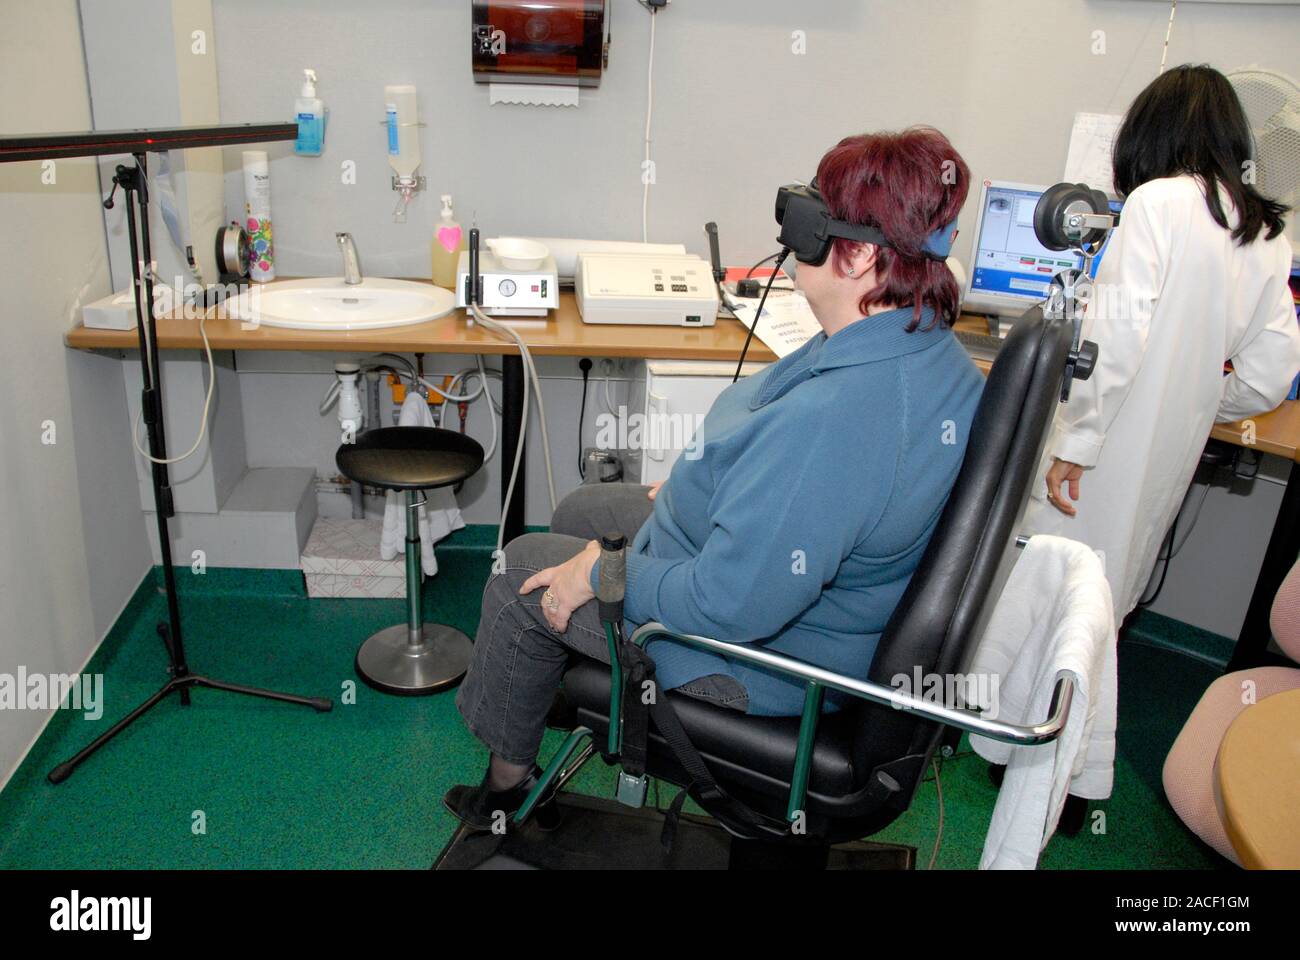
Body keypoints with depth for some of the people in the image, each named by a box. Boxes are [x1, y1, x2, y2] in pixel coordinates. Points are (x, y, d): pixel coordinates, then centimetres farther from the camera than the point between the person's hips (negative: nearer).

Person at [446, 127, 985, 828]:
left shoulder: (828, 418, -40)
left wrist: (602, 572, -19)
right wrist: (693, 490, 10)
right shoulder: (934, 351, -7)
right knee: (581, 510, 23)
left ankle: (507, 773, 32)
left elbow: (730, 603, -34)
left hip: (767, 662, -9)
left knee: (524, 571, 7)